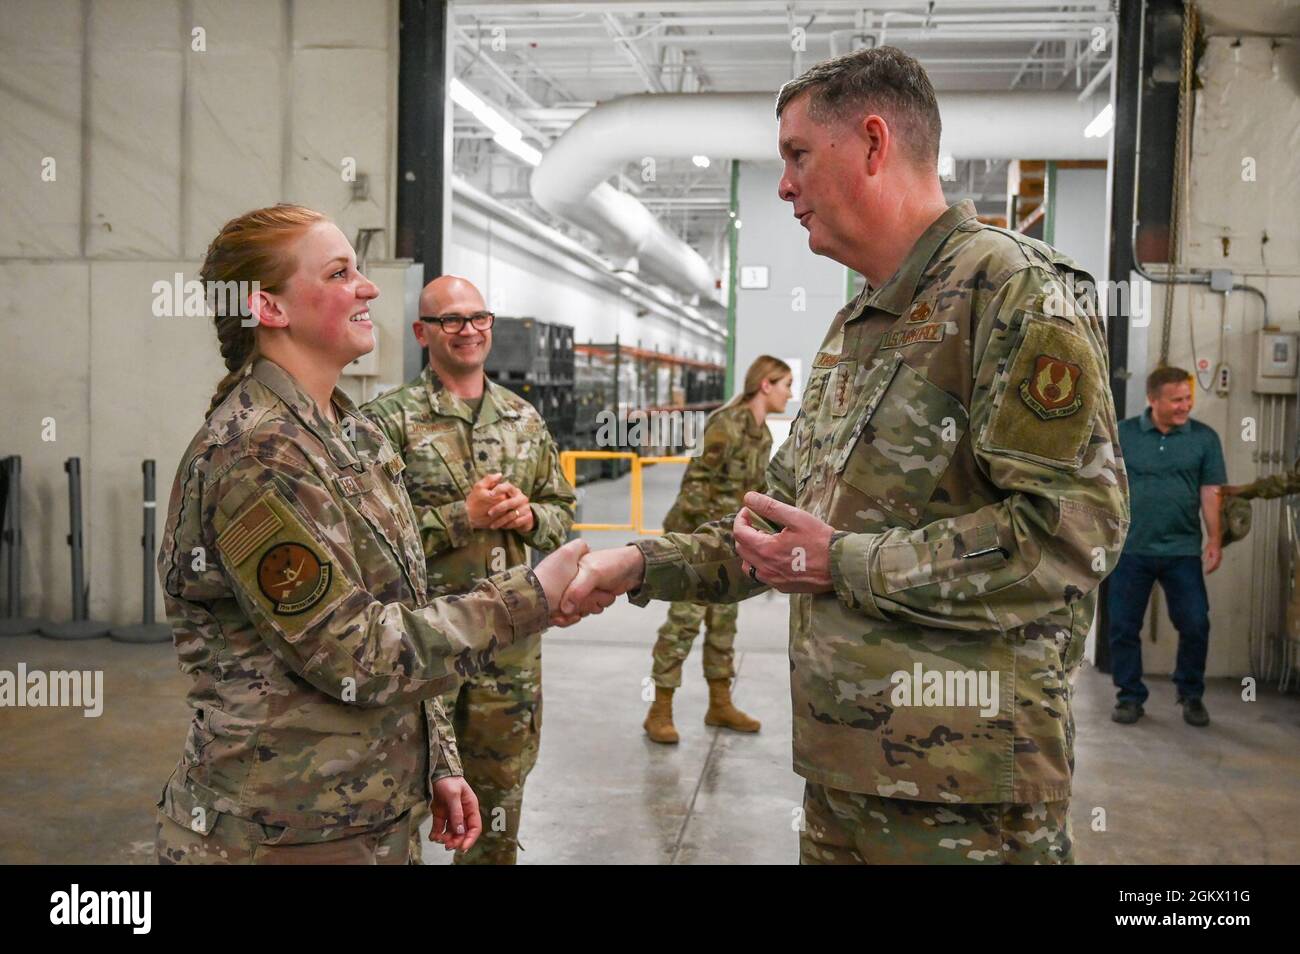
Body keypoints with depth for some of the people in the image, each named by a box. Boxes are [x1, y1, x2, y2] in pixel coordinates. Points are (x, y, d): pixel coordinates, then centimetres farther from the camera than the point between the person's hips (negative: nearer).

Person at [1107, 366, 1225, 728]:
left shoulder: (1205, 438, 2)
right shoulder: (1123, 434, 1)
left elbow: (1210, 492, 2)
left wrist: (1215, 540, -5)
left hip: (1182, 550, 0)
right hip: (1130, 549, 0)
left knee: (1195, 624, 0)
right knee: (1124, 626, 4)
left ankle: (1191, 695, 21)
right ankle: (1130, 696, 19)